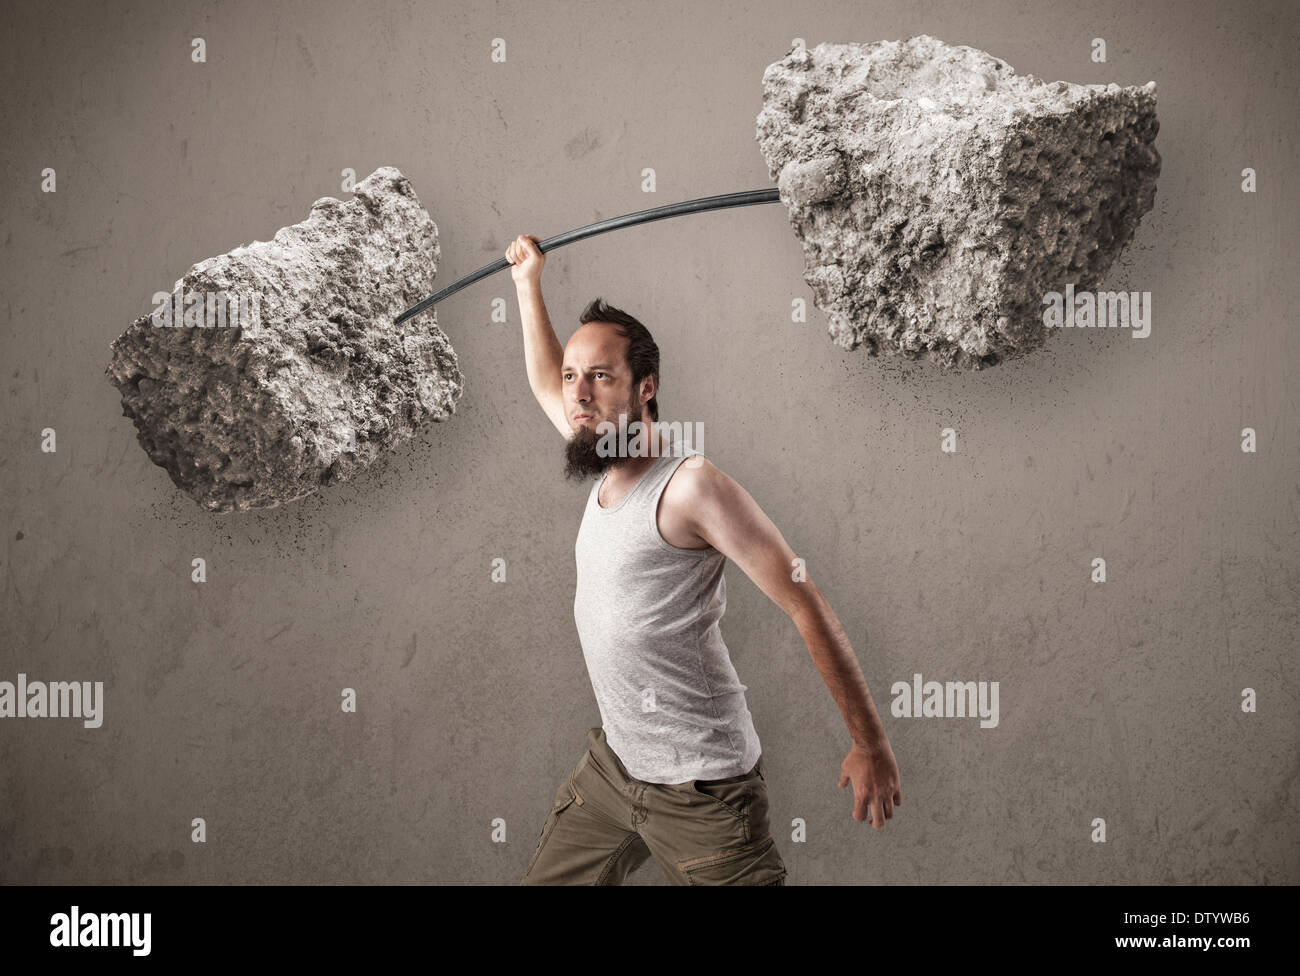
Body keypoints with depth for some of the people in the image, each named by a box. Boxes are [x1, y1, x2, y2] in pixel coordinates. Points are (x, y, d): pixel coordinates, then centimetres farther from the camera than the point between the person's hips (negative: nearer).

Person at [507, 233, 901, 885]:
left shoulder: (691, 485, -20)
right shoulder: (609, 455, 4)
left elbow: (806, 606, -18)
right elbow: (545, 386, 26)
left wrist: (871, 746, -16)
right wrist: (528, 280, 31)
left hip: (700, 788, -8)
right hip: (611, 760, 8)